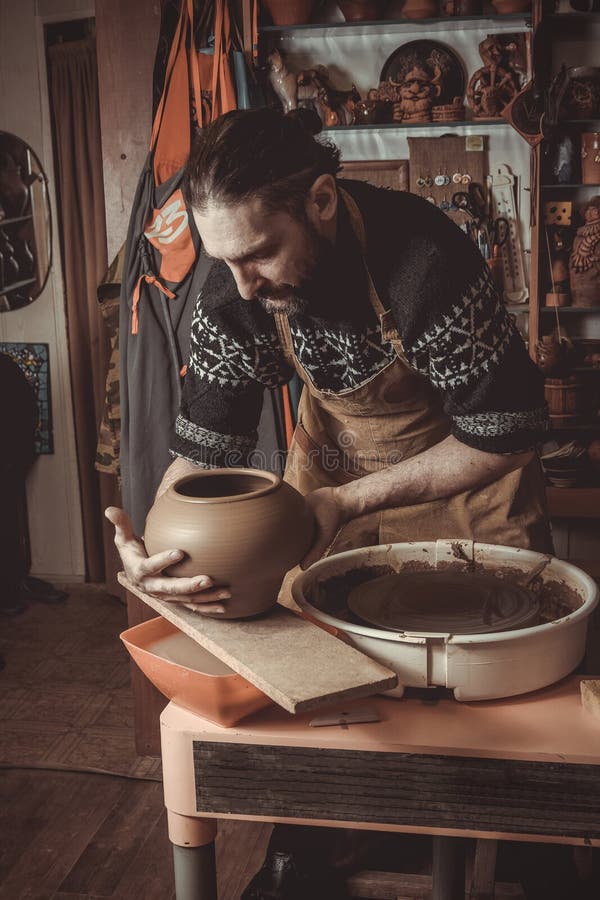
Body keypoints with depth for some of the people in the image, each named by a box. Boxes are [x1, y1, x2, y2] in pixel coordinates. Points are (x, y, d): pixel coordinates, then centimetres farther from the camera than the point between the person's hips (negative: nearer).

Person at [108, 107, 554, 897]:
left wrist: (345, 501, -34)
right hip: (336, 446, 4)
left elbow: (506, 437, -28)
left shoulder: (425, 262, -37)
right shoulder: (233, 294, -22)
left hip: (467, 460, -3)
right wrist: (154, 551, -39)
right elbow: (205, 448, -18)